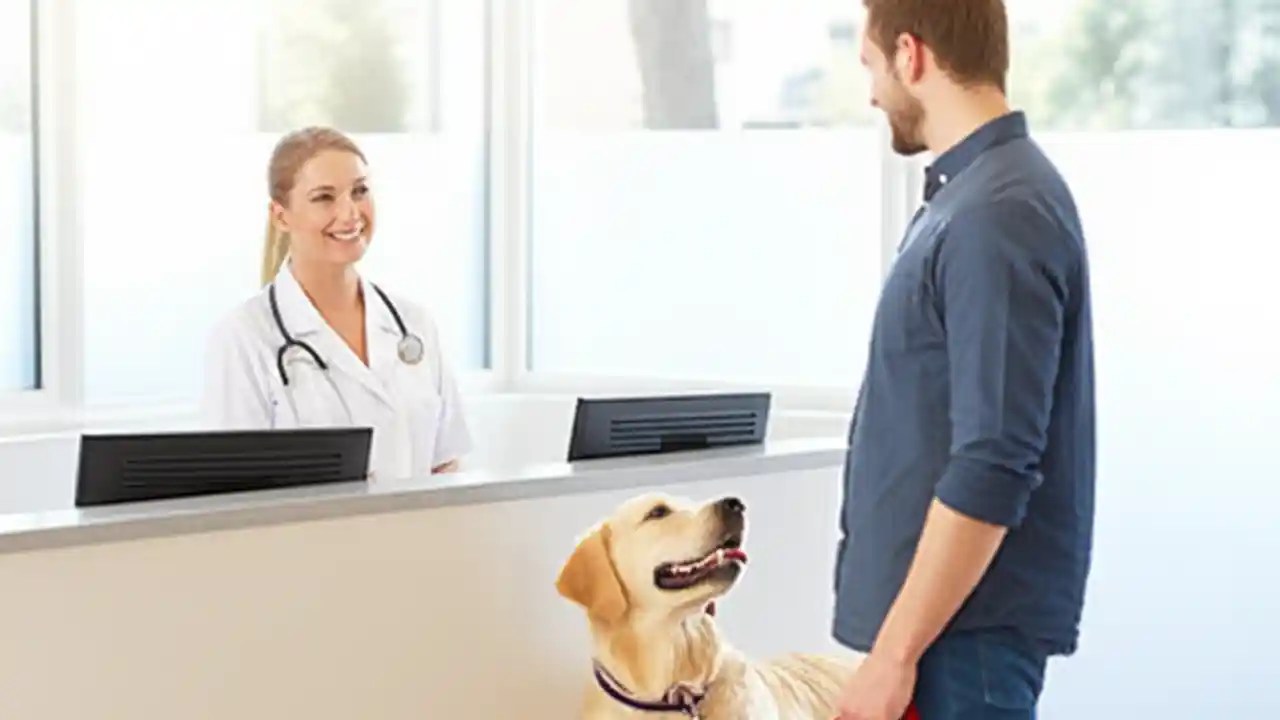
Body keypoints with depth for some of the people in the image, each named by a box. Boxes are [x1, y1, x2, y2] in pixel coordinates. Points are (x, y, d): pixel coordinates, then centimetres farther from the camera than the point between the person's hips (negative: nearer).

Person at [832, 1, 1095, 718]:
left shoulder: (997, 216, -20)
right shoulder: (972, 193, 11)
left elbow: (992, 472, -25)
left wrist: (895, 651, -21)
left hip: (965, 627, -10)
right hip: (947, 612, 10)